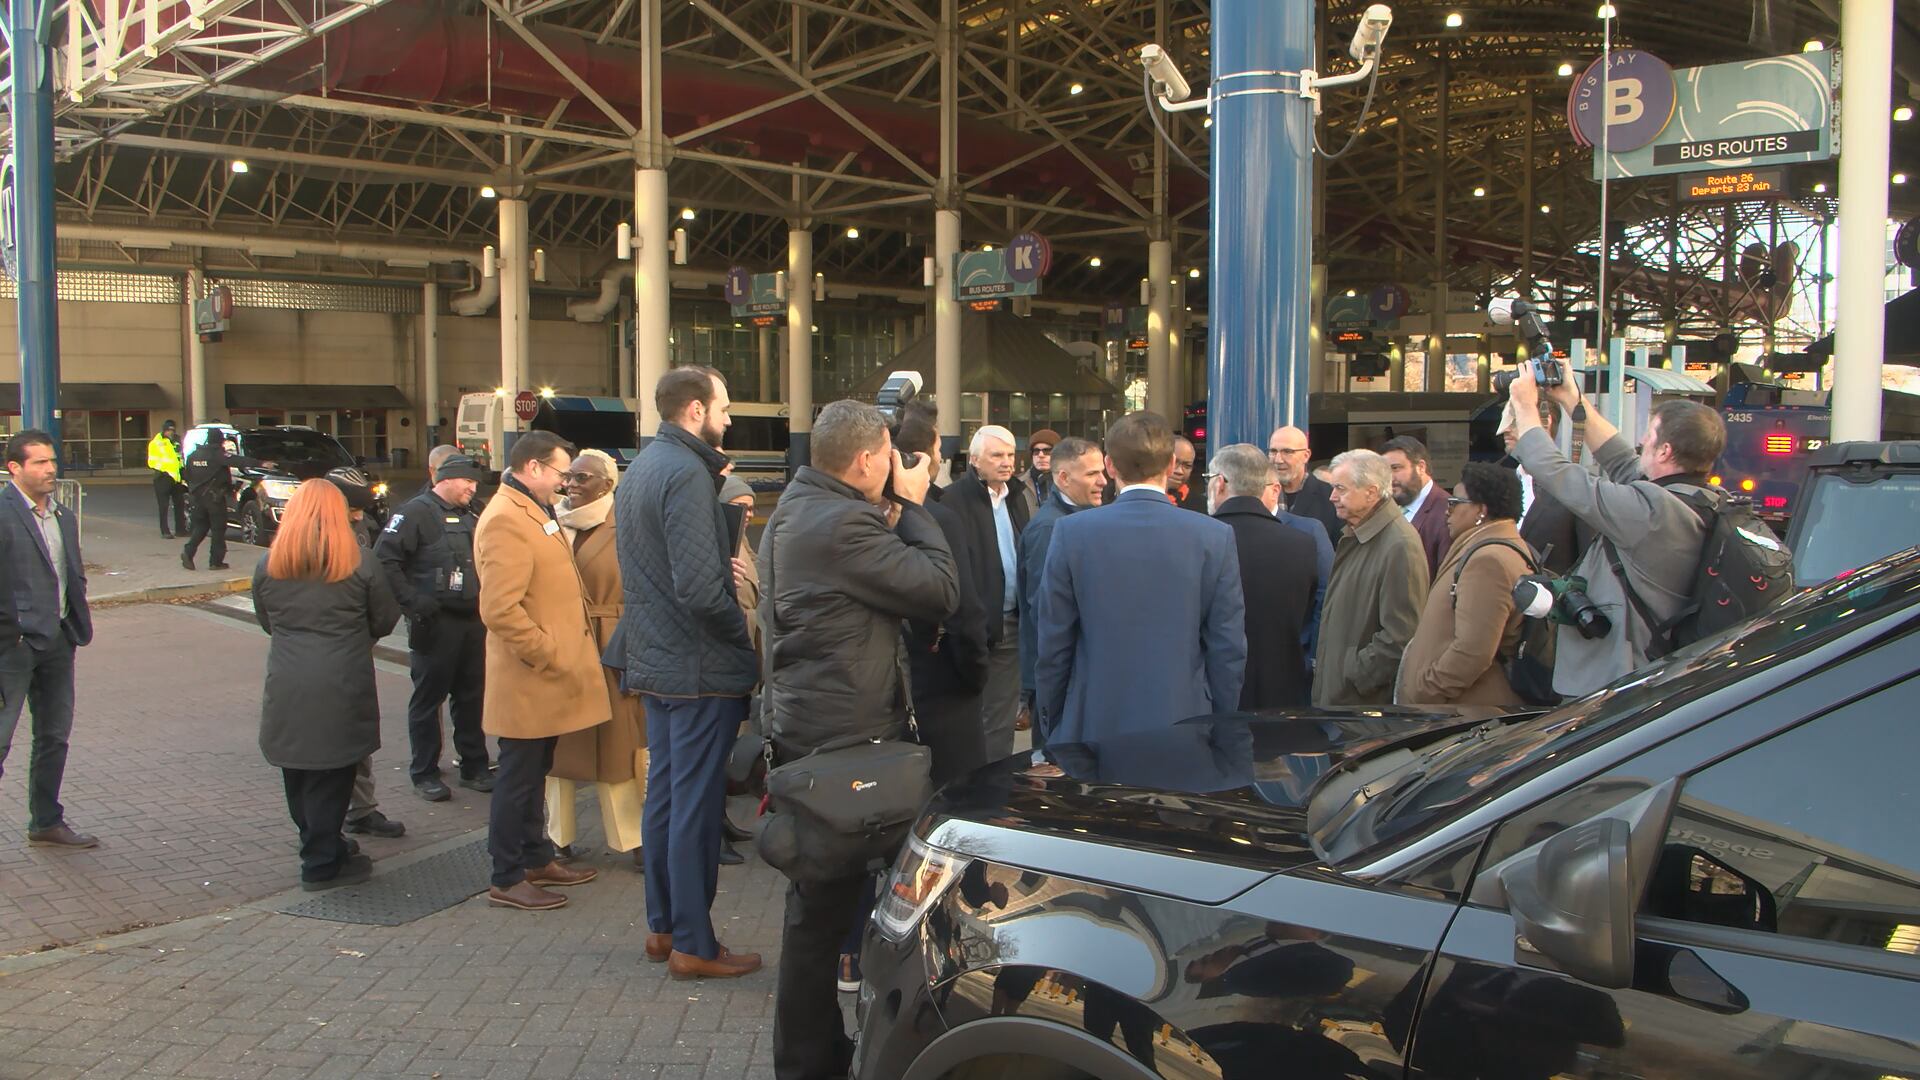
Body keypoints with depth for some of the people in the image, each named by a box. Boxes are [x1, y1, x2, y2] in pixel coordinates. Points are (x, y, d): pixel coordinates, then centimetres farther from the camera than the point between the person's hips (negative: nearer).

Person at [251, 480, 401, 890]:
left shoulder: (268, 564, 2)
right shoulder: (359, 564, -7)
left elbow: (266, 622, 13)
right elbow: (385, 620, 1)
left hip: (286, 686, 3)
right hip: (341, 686, -3)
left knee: (298, 771, 17)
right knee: (331, 774, 4)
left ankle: (322, 844, 29)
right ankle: (322, 863, 10)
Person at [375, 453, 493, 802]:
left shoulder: (471, 517, 17)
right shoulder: (416, 512, -8)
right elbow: (385, 558, -16)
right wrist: (412, 601, -19)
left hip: (472, 622, 7)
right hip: (434, 624, -7)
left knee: (472, 697, 12)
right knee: (428, 698, 2)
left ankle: (474, 767, 22)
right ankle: (425, 773, 11)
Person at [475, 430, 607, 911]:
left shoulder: (533, 512, 16)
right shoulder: (505, 520, -19)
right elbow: (500, 610, -26)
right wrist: (547, 654, -20)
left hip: (545, 677, 10)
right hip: (529, 681, -10)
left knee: (533, 775, 19)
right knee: (519, 779, 0)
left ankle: (537, 860, 30)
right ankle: (507, 880, 10)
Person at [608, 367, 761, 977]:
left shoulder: (641, 469, 13)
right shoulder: (687, 474, -18)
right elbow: (700, 587, -26)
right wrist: (744, 633, -12)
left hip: (654, 662, 10)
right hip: (700, 669, -10)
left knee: (665, 794, 16)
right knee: (697, 806, -2)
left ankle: (663, 927, 26)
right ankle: (693, 945, 7)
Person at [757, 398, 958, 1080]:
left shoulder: (793, 509, 12)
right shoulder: (845, 523, -21)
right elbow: (941, 593, -17)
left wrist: (891, 523, 5)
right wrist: (912, 509, -7)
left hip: (803, 725, 11)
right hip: (841, 736, -11)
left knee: (819, 897, 20)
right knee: (826, 905, 1)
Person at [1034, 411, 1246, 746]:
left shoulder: (1072, 533, -6)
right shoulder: (1215, 537, -5)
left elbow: (1052, 645, -1)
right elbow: (1229, 649, -2)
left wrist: (1051, 725, 11)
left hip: (1092, 730, 0)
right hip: (1185, 731, 0)